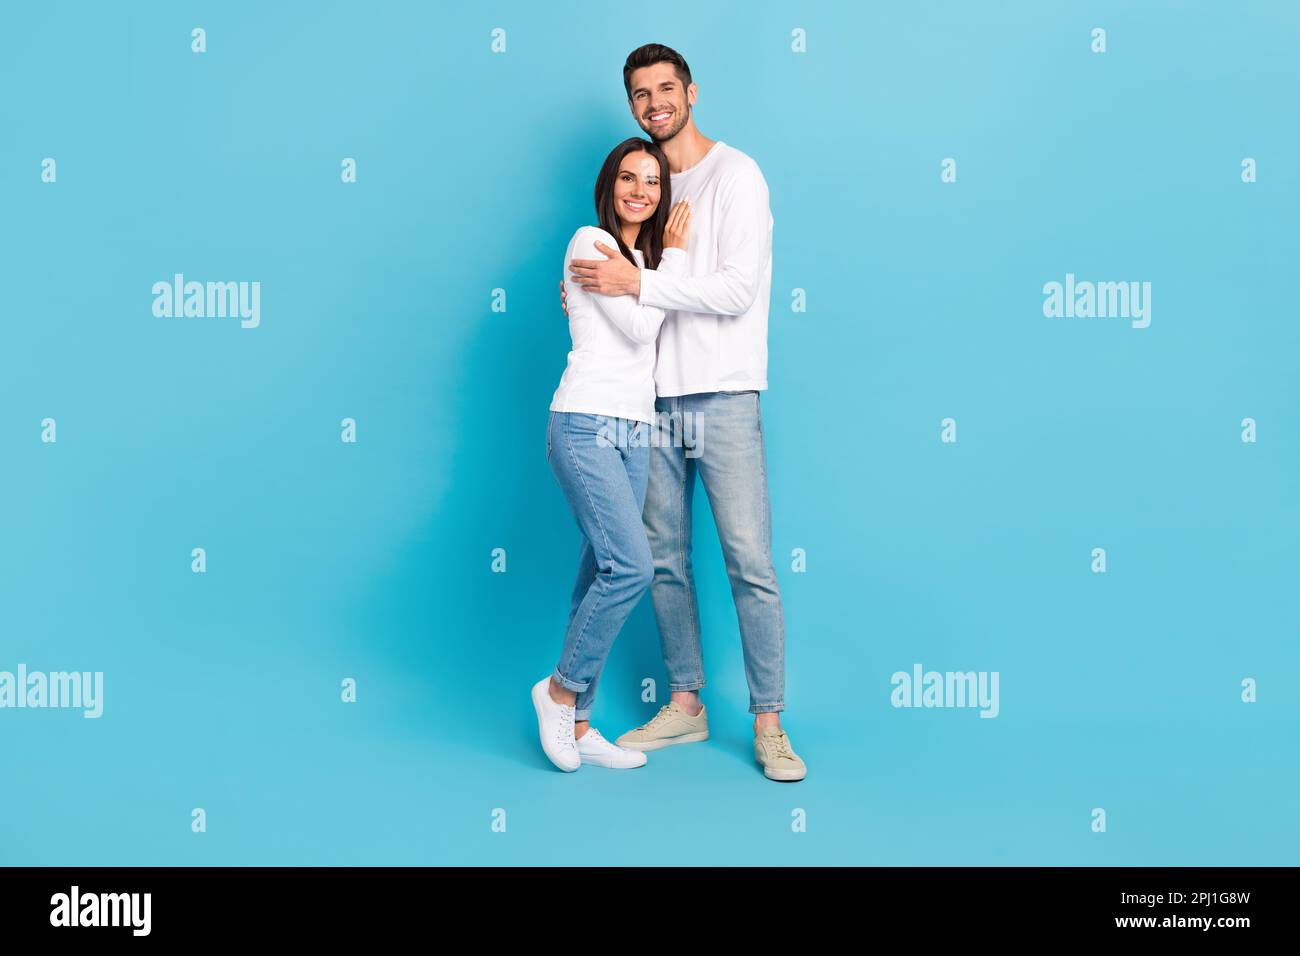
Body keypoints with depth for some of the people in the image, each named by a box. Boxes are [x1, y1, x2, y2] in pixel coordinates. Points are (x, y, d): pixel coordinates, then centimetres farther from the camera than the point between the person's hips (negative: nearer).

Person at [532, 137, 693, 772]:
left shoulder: (646, 256, 22)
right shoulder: (590, 242, -2)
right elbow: (639, 326, -9)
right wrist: (673, 254, -1)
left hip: (633, 433, 8)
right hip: (586, 426, -8)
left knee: (603, 575, 4)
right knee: (632, 565, -18)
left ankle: (576, 723, 10)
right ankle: (560, 689, 0)